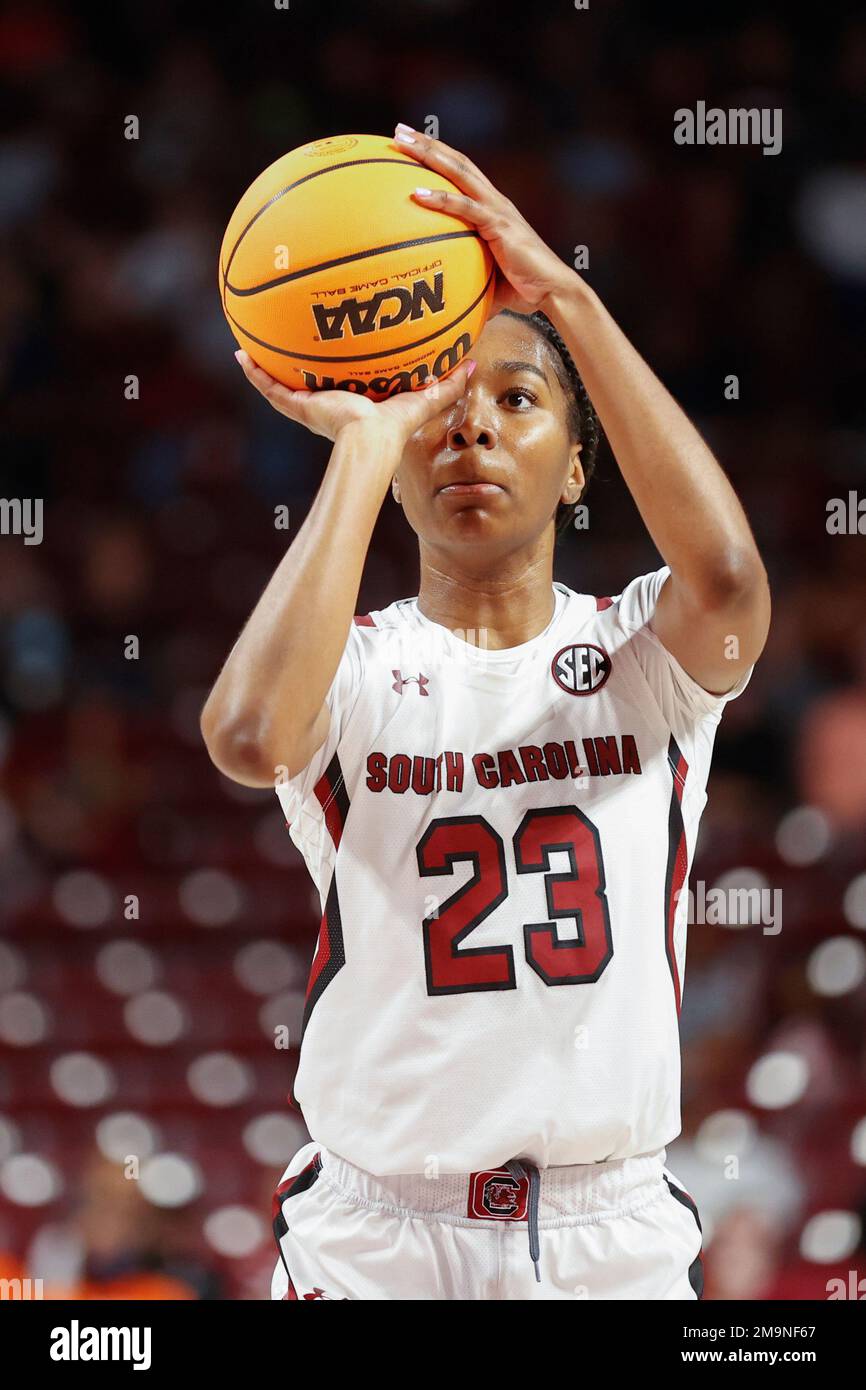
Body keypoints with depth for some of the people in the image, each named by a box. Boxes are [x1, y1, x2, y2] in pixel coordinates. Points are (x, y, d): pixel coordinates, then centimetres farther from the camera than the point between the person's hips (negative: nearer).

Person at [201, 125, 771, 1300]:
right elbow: (250, 736, -25)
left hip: (616, 1236, 1)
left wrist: (568, 298, -22)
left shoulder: (645, 652, 2)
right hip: (373, 1242, -1)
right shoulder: (355, 666, 0)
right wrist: (367, 443, -19)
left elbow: (727, 576, -22)